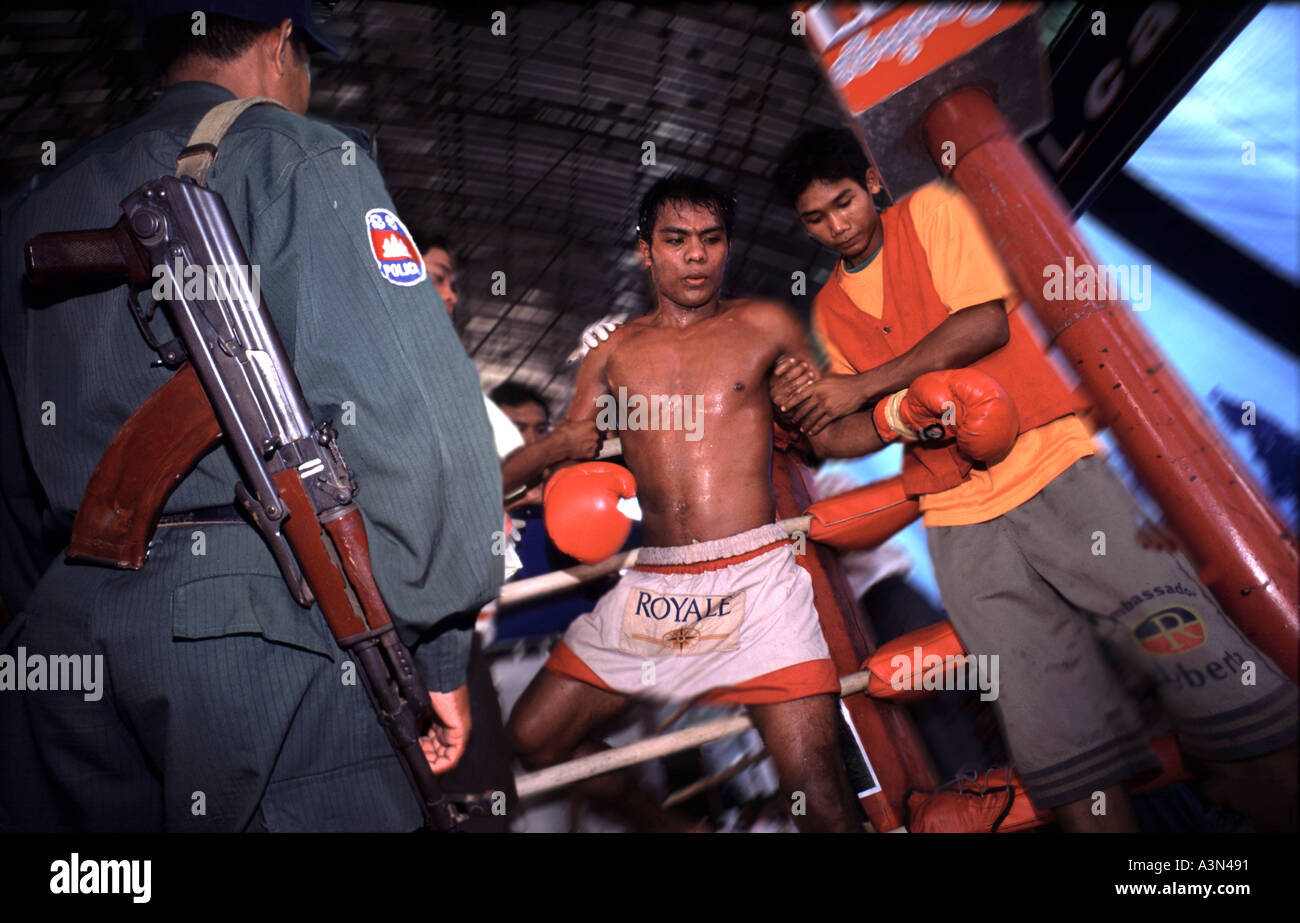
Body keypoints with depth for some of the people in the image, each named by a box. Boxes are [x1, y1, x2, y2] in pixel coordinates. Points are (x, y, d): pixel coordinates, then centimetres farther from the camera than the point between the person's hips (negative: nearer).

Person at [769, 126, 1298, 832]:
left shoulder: (931, 212, 7)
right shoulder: (827, 309, 18)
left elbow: (985, 324, -8)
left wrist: (861, 387, -8)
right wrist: (808, 404, -4)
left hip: (1049, 467, -3)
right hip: (960, 522, 3)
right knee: (1062, 744, -9)